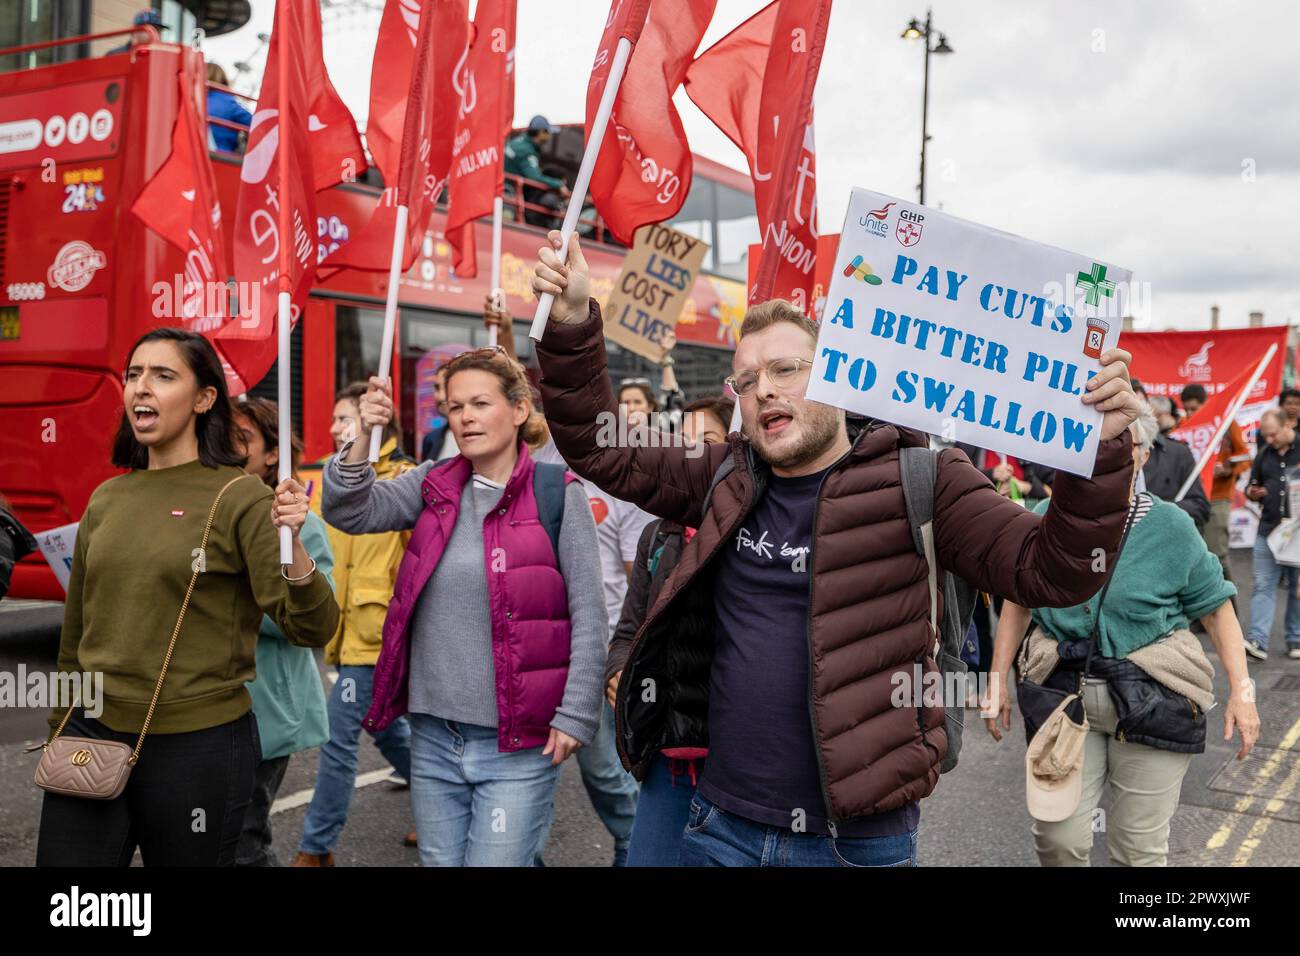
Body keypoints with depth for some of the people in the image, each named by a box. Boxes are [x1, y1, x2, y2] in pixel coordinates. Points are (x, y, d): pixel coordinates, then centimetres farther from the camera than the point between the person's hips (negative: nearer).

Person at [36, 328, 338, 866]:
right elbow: (76, 634, 16)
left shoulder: (240, 498, -10)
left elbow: (310, 630, -17)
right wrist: (61, 730, 20)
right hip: (92, 732, 5)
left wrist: (293, 543, -33)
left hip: (199, 744, -4)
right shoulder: (106, 499, 6)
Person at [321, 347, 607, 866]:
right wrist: (362, 438, -20)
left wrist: (575, 715, -9)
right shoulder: (433, 485, 6)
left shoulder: (556, 493, -8)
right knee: (439, 860, 17)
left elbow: (587, 615, -7)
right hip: (433, 736, 5)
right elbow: (348, 511, -5)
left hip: (518, 745, -4)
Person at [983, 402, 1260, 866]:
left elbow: (1215, 607, 1)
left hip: (1153, 705, -1)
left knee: (1138, 848, 7)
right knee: (1057, 838, 1)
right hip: (1066, 697, 1)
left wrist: (1241, 690, -6)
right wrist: (998, 680, 4)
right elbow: (1018, 601, 6)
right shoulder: (1045, 519, -2)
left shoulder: (1171, 526, -6)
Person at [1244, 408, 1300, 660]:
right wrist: (1252, 493, -1)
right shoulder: (1264, 454, 12)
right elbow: (1253, 484, 22)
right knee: (1263, 585, -3)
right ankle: (1257, 640, -7)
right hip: (1268, 529, 3)